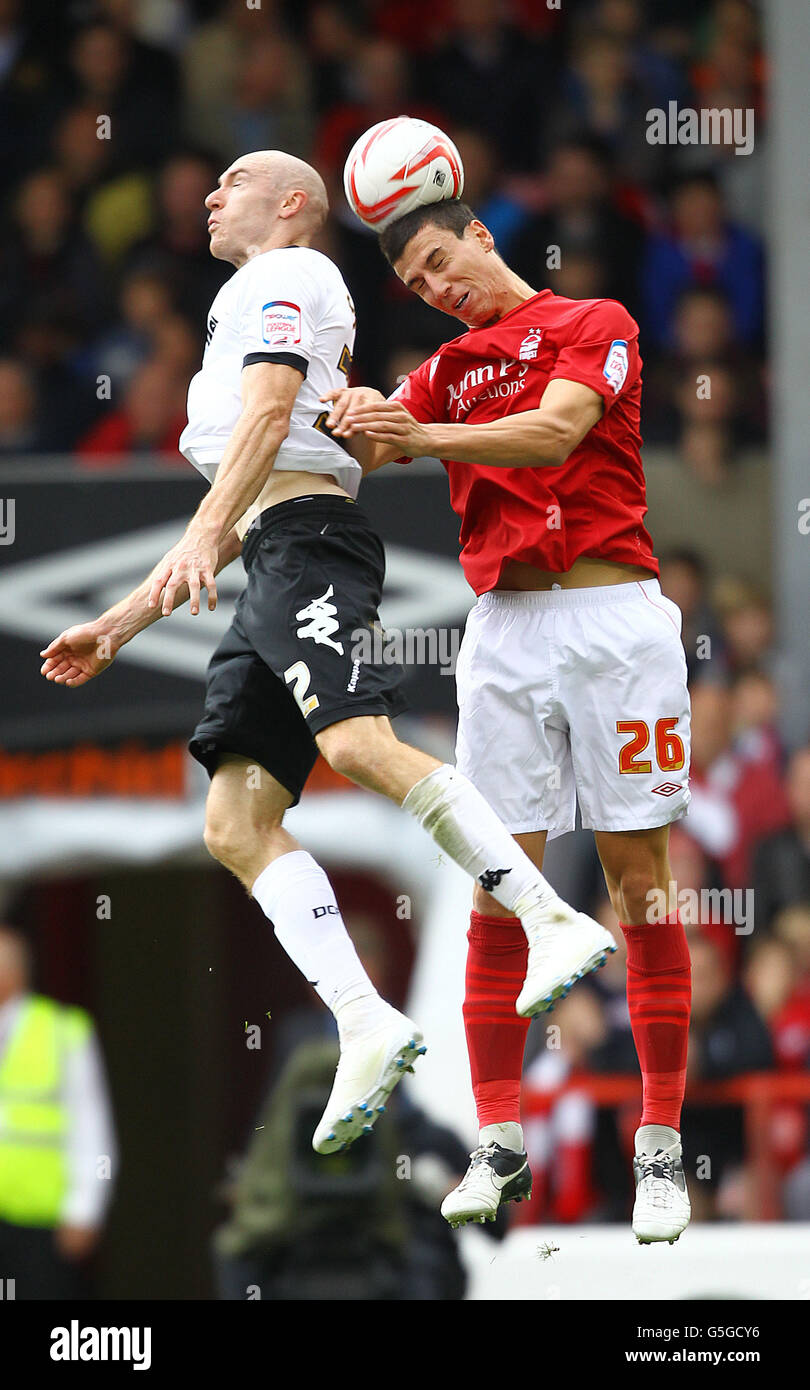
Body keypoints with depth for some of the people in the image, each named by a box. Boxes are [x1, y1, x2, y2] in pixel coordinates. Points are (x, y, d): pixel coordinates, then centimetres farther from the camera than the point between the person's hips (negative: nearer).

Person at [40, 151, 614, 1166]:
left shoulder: (284, 275, 8)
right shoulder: (249, 310, 36)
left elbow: (271, 408, -11)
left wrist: (205, 534, -24)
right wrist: (119, 625, 33)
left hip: (308, 545, -10)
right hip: (272, 561, 10)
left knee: (357, 742, -31)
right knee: (235, 825, -5)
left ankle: (558, 925, -35)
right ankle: (365, 1027, -17)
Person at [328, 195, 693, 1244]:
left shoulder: (595, 326, 4)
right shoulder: (447, 370, 20)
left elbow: (554, 433, -13)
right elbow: (365, 452, 8)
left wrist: (423, 435, -24)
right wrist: (363, 423, -16)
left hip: (612, 615, -4)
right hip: (503, 628, 4)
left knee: (639, 875, -3)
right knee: (500, 884, -3)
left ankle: (661, 1148, -2)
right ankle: (497, 1139, -1)